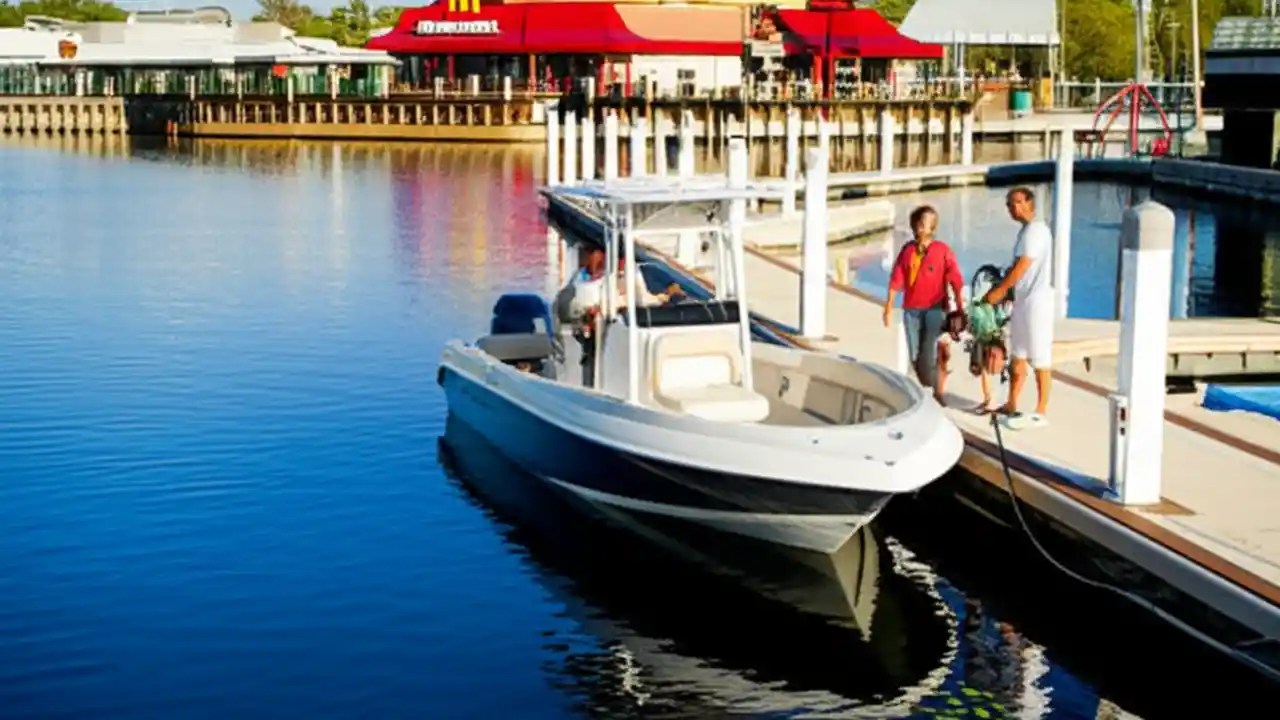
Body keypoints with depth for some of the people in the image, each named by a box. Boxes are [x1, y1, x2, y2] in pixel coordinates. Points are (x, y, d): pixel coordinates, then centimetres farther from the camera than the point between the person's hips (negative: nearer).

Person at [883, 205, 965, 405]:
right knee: (915, 356, 8)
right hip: (911, 309, 4)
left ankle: (937, 393, 3)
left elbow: (956, 282, -5)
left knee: (930, 355, -12)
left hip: (934, 308, -3)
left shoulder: (942, 250, -4)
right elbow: (896, 280, 6)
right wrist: (889, 308, 5)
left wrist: (960, 310, -8)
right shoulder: (907, 250, 5)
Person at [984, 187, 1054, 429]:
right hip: (1022, 300, 10)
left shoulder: (1036, 229, -15)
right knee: (1018, 355, 16)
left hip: (1036, 302, -10)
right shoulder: (1026, 230, 15)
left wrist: (1000, 290, -10)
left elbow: (1022, 267, -18)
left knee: (1040, 359, -4)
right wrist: (1003, 289, 12)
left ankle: (1040, 413, 0)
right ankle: (1011, 406, 25)